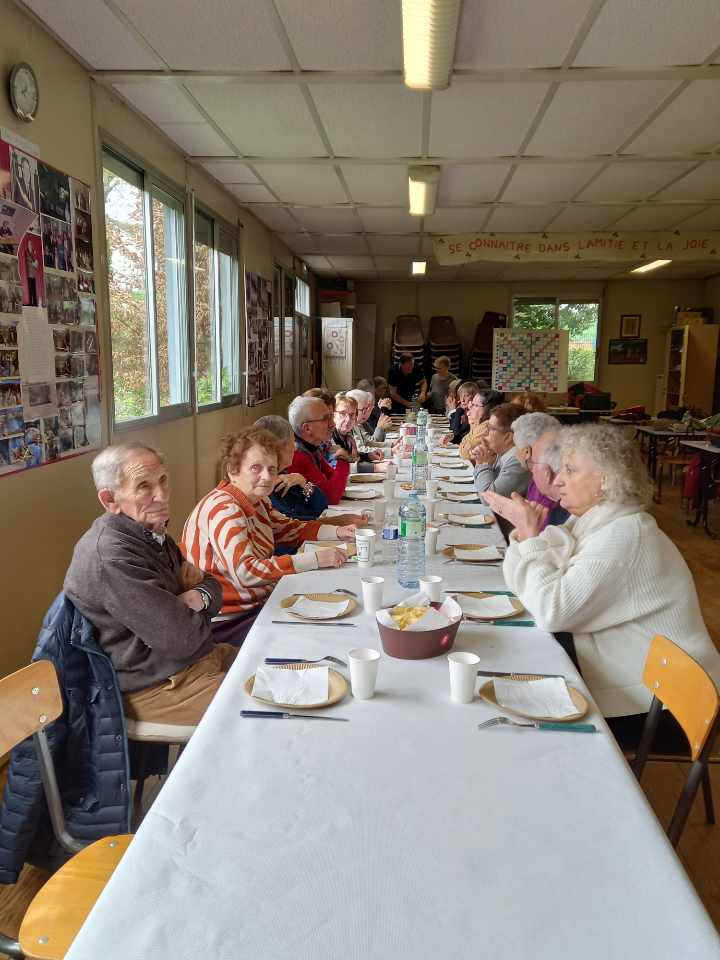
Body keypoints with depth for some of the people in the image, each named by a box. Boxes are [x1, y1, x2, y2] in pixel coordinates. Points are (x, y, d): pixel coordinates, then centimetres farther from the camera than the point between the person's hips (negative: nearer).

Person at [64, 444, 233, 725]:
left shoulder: (151, 531, 6)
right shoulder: (111, 556, -25)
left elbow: (213, 586, 12)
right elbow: (179, 639, -26)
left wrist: (201, 596, -11)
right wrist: (196, 613, -4)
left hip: (198, 657, 9)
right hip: (156, 687, -9)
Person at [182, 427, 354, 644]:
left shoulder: (256, 500, 5)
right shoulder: (223, 509, -22)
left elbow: (288, 528, 19)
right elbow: (245, 572, -31)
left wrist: (337, 532, 3)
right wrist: (315, 559, -30)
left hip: (259, 602, 9)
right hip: (227, 622, -8)